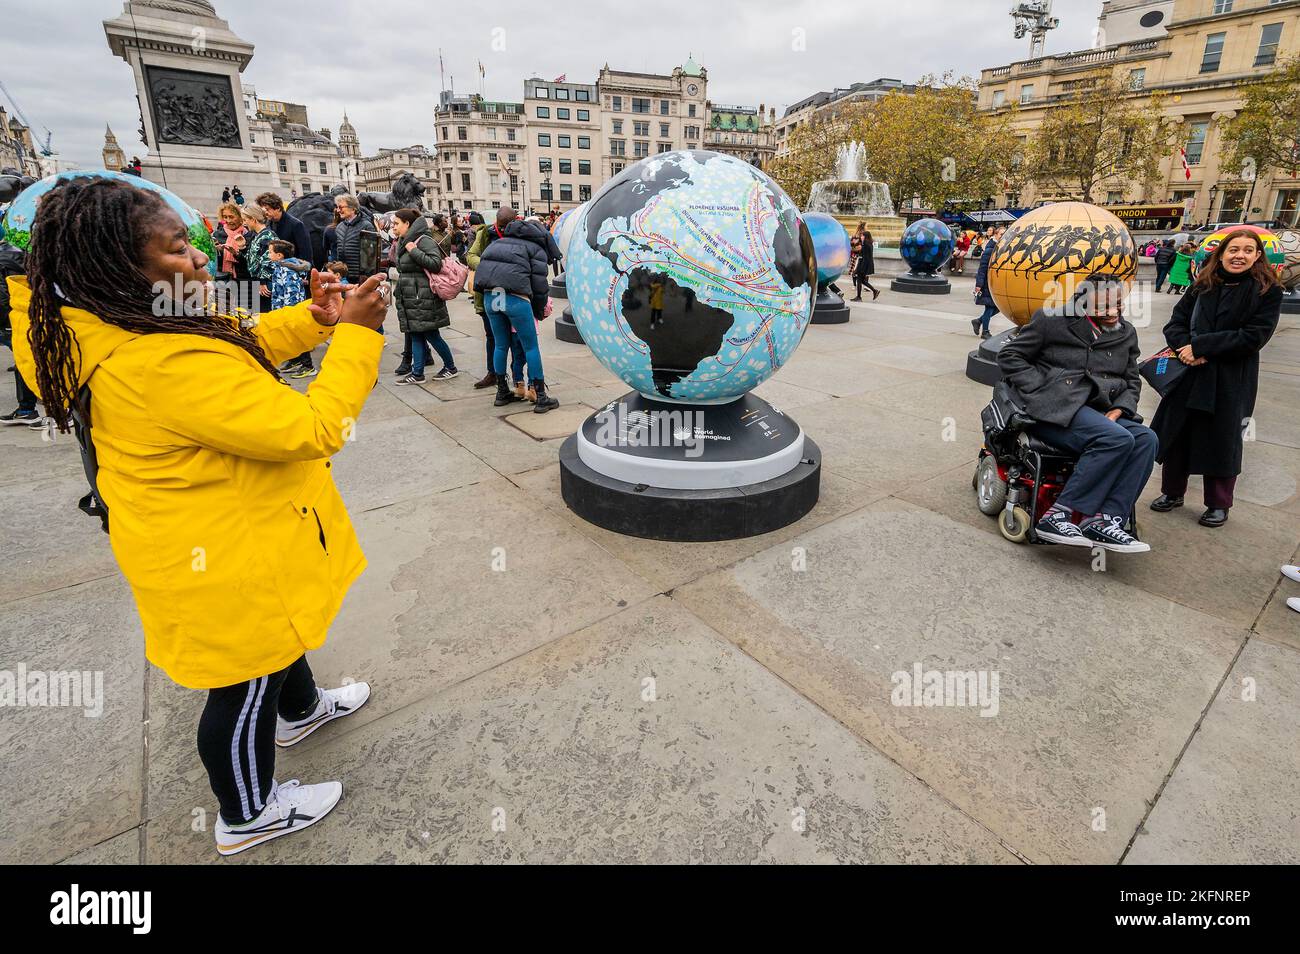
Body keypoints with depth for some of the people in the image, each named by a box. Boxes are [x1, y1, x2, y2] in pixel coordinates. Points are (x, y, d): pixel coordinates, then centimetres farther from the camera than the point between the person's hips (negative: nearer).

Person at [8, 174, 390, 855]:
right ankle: (248, 815, 39)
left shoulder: (113, 337, -2)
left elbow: (236, 351, 11)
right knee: (245, 692, 14)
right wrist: (357, 333, -26)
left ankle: (301, 710, 60)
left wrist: (312, 318, -2)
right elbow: (311, 431, -34)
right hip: (227, 560, -9)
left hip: (203, 536, 10)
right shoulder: (164, 362, -34)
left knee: (281, 640, 32)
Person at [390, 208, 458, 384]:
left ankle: (451, 367, 15)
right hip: (409, 297, 9)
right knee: (415, 335, 8)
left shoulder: (423, 240, -12)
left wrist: (414, 251, -20)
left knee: (431, 335, -1)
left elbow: (436, 263, -24)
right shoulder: (403, 242, 16)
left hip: (423, 298, -9)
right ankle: (417, 373, 12)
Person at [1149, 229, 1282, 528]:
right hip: (1189, 374, 3)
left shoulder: (1268, 291, -4)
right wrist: (1185, 347, -15)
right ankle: (1172, 492, 26)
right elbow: (1176, 322, 4)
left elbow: (1254, 336, -13)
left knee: (1223, 441, 7)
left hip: (1232, 382, -3)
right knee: (1177, 433, 9)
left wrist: (1200, 347, -18)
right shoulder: (1203, 286, 5)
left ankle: (1218, 505, 22)